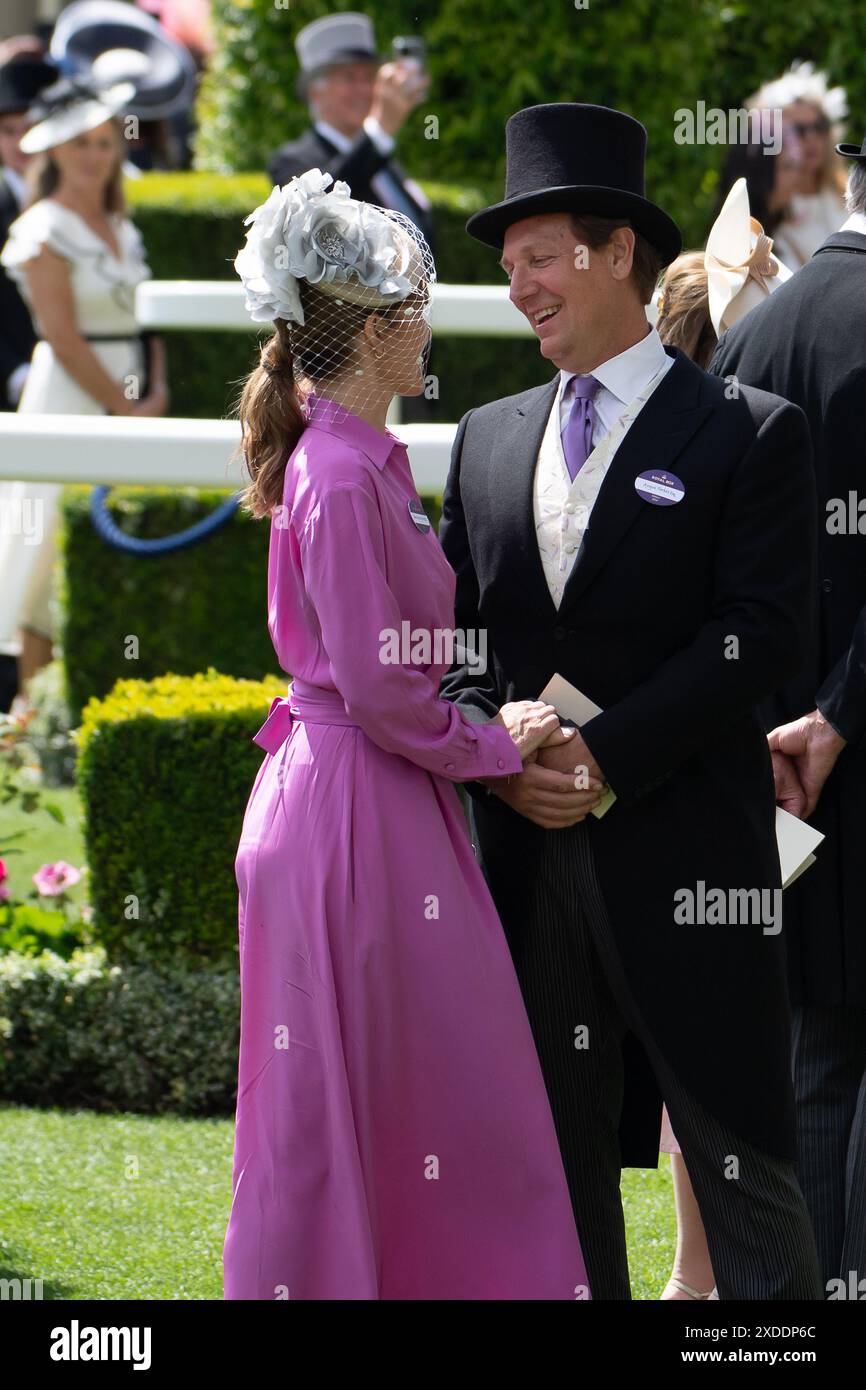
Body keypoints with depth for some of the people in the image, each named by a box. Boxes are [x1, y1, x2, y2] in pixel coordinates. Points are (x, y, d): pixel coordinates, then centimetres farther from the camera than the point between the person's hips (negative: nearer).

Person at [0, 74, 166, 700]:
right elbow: (63, 338, -12)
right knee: (54, 563, -6)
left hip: (129, 403, 7)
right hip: (69, 400, -7)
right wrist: (125, 408, -12)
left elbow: (146, 321, 15)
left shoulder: (122, 229, 14)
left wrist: (156, 393, -1)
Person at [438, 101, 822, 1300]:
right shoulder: (489, 442, 15)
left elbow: (760, 636, -10)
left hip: (687, 852, -5)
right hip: (529, 849, 5)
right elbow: (454, 633, 15)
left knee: (738, 1148, -4)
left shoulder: (749, 435, -2)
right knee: (558, 1156, 9)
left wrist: (604, 755, -15)